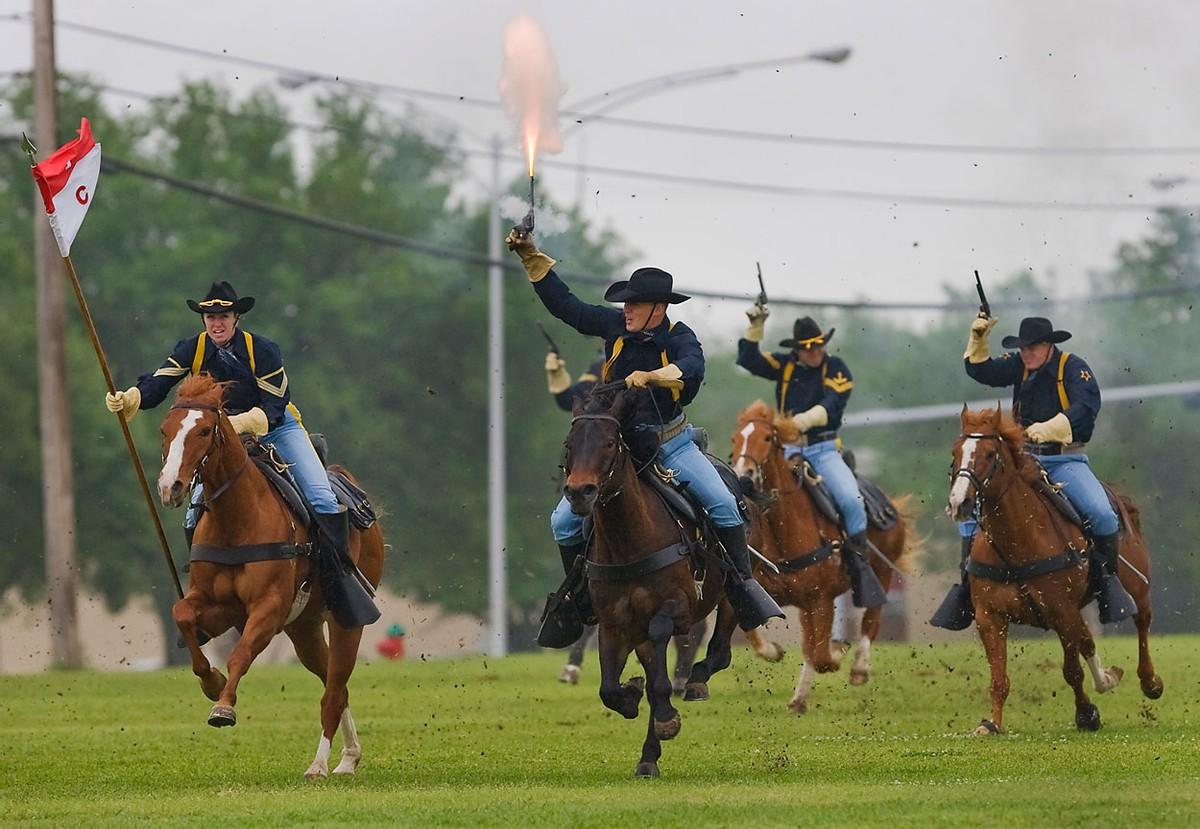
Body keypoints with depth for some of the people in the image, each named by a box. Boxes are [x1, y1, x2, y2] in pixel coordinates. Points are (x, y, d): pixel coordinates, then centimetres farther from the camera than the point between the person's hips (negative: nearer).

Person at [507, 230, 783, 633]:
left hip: (670, 441, -3)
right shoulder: (615, 326, -4)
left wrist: (651, 376, -51)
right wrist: (531, 257, -3)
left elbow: (692, 368, -36)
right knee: (564, 521, -5)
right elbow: (566, 306, 1)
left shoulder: (679, 338, -14)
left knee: (724, 504, -18)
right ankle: (579, 597, 15)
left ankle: (744, 586, -6)